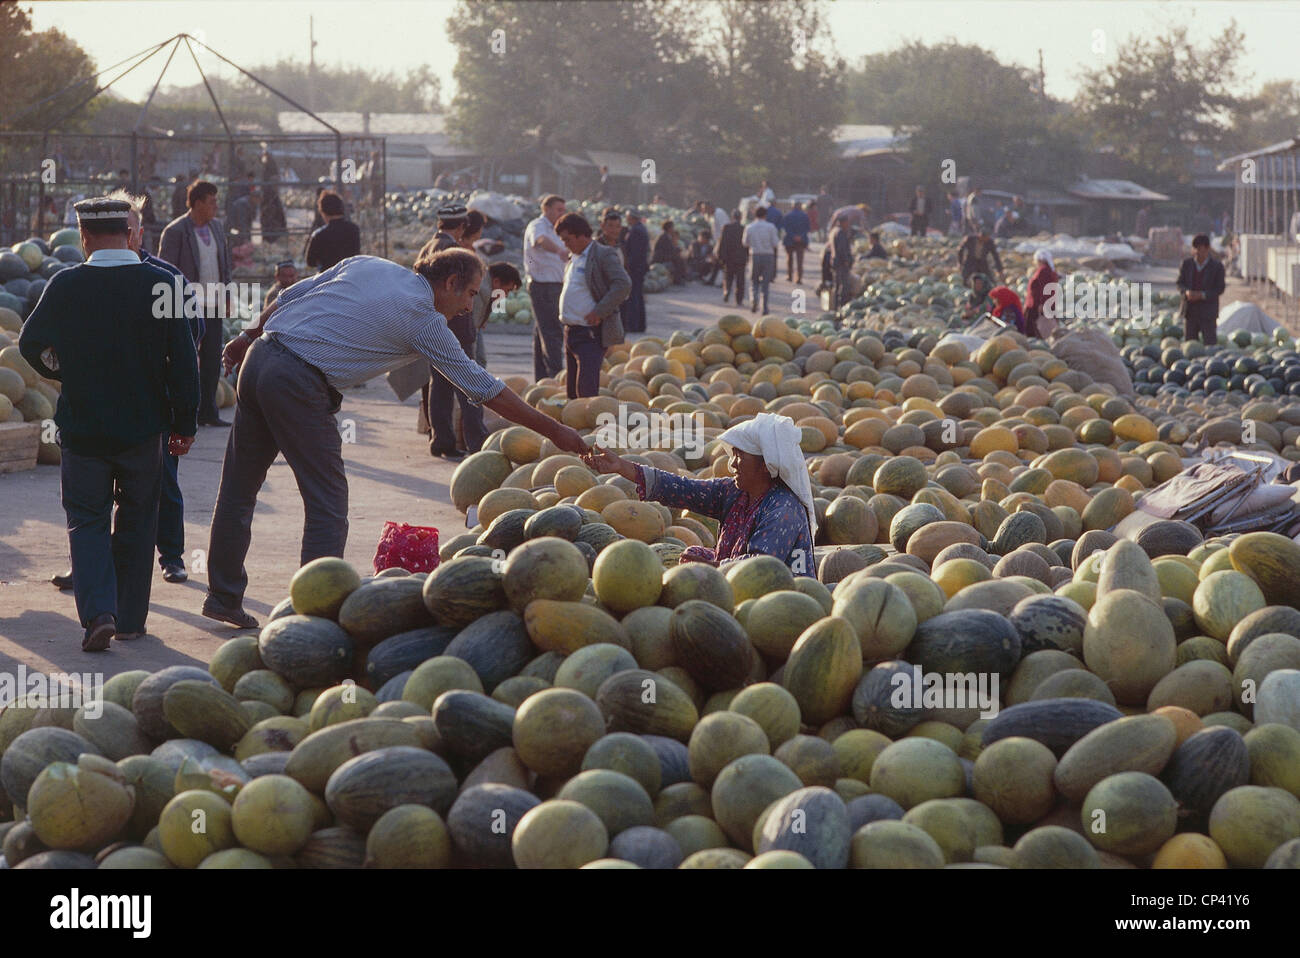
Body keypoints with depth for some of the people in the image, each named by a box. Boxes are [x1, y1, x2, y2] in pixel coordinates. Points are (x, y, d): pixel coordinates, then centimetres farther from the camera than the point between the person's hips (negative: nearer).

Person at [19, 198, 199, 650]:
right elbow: (184, 359, -6)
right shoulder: (160, 283, -9)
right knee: (136, 520, 15)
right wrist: (185, 424, 3)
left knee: (87, 520, 9)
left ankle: (98, 611, -10)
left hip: (82, 426, -1)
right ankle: (131, 618, 19)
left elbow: (31, 344, 4)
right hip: (143, 426, 1)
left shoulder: (65, 285, -10)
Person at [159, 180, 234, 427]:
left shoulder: (216, 226, 11)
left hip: (212, 305, 7)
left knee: (212, 360, 8)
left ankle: (207, 411, 16)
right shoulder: (175, 231, -11)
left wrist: (228, 298, 14)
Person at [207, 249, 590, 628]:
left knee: (239, 489, 15)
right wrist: (554, 431, 10)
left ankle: (223, 596, 26)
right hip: (299, 384, -8)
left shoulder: (367, 264, 15)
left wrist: (248, 337, 26)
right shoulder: (424, 321, -1)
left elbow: (288, 296, 16)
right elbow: (486, 390, 3)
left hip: (258, 355, 8)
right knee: (328, 502, 1)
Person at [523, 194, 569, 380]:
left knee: (542, 334, 12)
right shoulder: (537, 226, -12)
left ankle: (541, 379, 17)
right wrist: (559, 250, -55)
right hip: (543, 286, -10)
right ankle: (556, 377, -18)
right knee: (553, 333, -14)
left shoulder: (553, 230, 20)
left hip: (554, 286, 10)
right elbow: (541, 240, -36)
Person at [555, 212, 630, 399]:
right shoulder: (573, 258, 17)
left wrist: (598, 313, -21)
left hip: (591, 334, -9)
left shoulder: (604, 255, -10)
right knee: (572, 391, 13)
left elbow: (623, 284, -22)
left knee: (586, 390, -15)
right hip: (571, 332, 9)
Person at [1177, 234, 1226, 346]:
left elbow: (1220, 289, -5)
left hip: (1208, 312, -3)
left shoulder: (1217, 266, -4)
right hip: (1190, 311, 3)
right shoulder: (1186, 264, 4)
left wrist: (1202, 295, -19)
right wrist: (1186, 292, -17)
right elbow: (1180, 283, 7)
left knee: (1210, 343, -4)